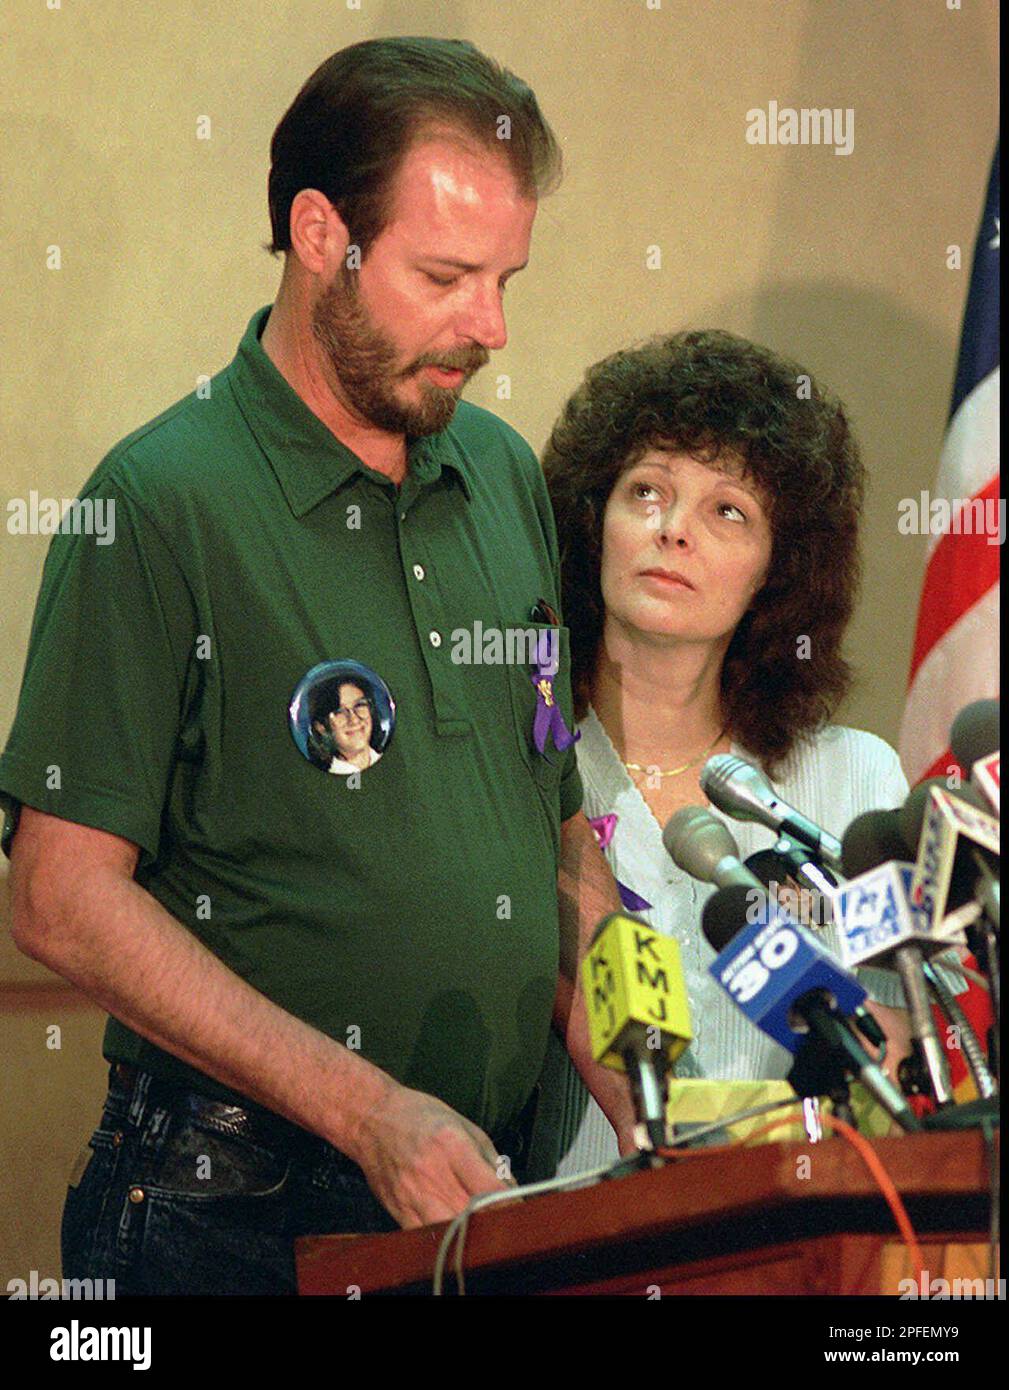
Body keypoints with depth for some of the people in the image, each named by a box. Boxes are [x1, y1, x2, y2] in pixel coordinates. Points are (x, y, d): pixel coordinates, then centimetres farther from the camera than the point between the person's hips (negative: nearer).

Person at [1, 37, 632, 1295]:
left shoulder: (506, 479, 9)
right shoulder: (165, 502, -12)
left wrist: (629, 1093, 0)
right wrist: (367, 1109, -22)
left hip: (495, 1189, 6)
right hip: (237, 1217, -6)